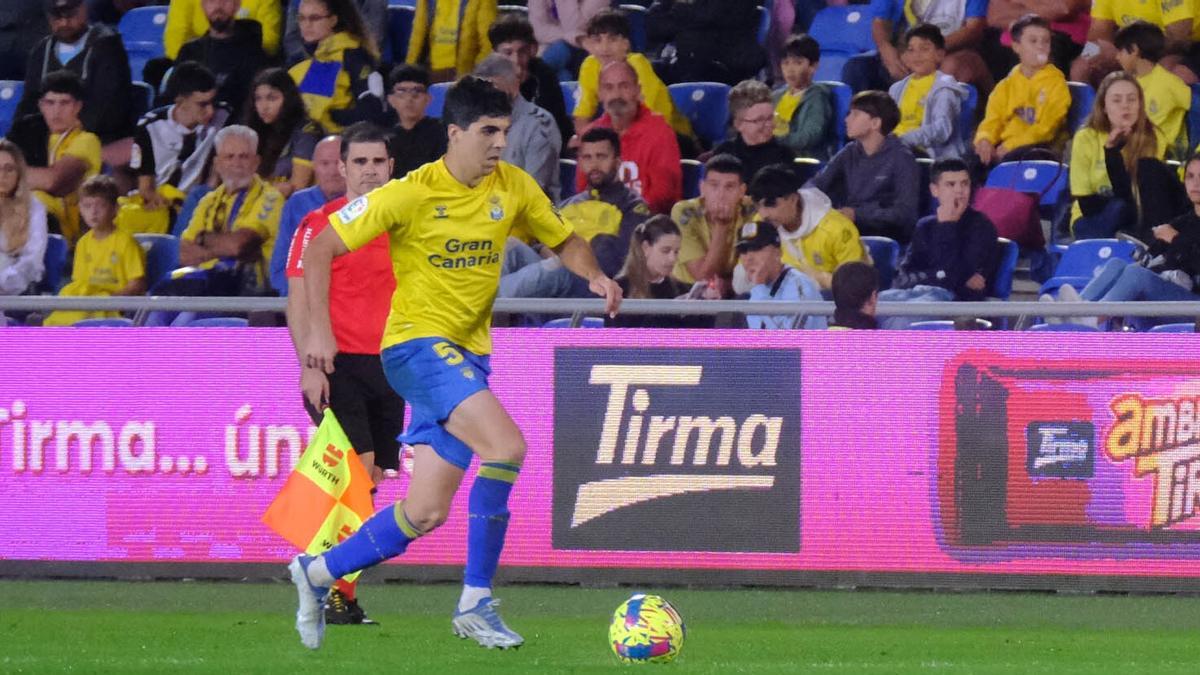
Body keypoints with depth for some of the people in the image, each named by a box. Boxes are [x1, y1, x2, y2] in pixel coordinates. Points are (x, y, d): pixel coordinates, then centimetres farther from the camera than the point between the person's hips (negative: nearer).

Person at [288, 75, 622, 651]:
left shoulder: (513, 187, 3)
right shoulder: (411, 194, -12)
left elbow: (564, 241, 18)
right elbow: (320, 250, -8)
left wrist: (594, 276, -5)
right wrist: (319, 331, -18)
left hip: (468, 355, 6)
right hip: (417, 344, -6)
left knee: (425, 515, 3)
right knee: (506, 446, -27)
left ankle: (319, 573, 23)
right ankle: (476, 603, -17)